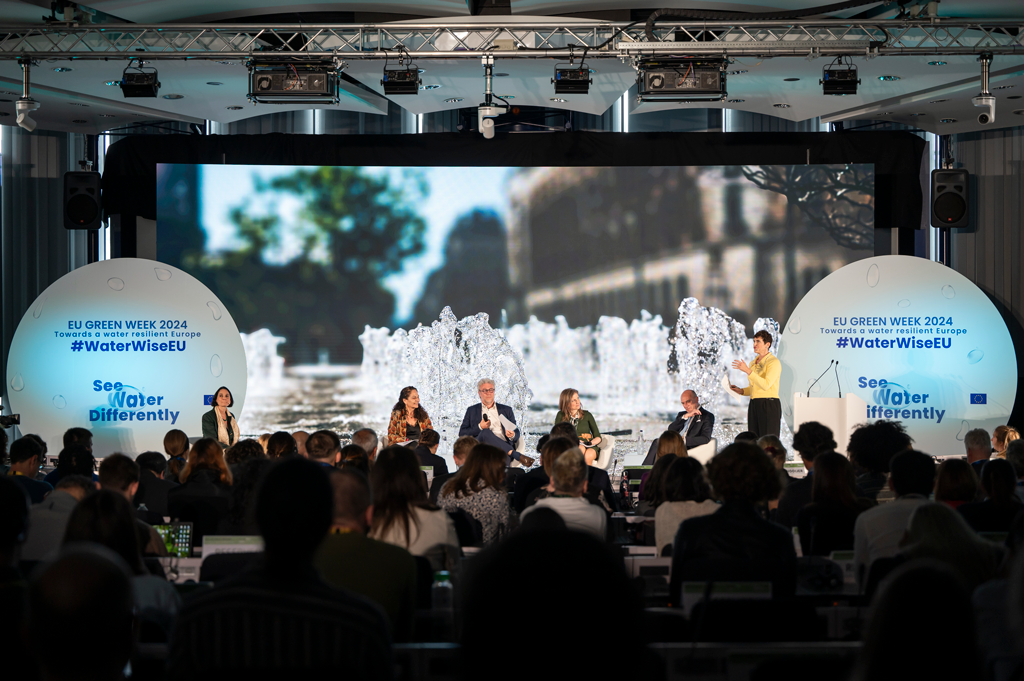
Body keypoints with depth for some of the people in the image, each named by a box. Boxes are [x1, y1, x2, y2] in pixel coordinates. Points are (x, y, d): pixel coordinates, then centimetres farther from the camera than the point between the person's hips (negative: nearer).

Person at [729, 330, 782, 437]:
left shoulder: (774, 362, -7)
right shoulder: (754, 363, 17)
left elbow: (765, 385, -20)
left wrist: (748, 371, -24)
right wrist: (741, 391, 8)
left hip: (769, 405, -8)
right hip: (754, 406, 8)